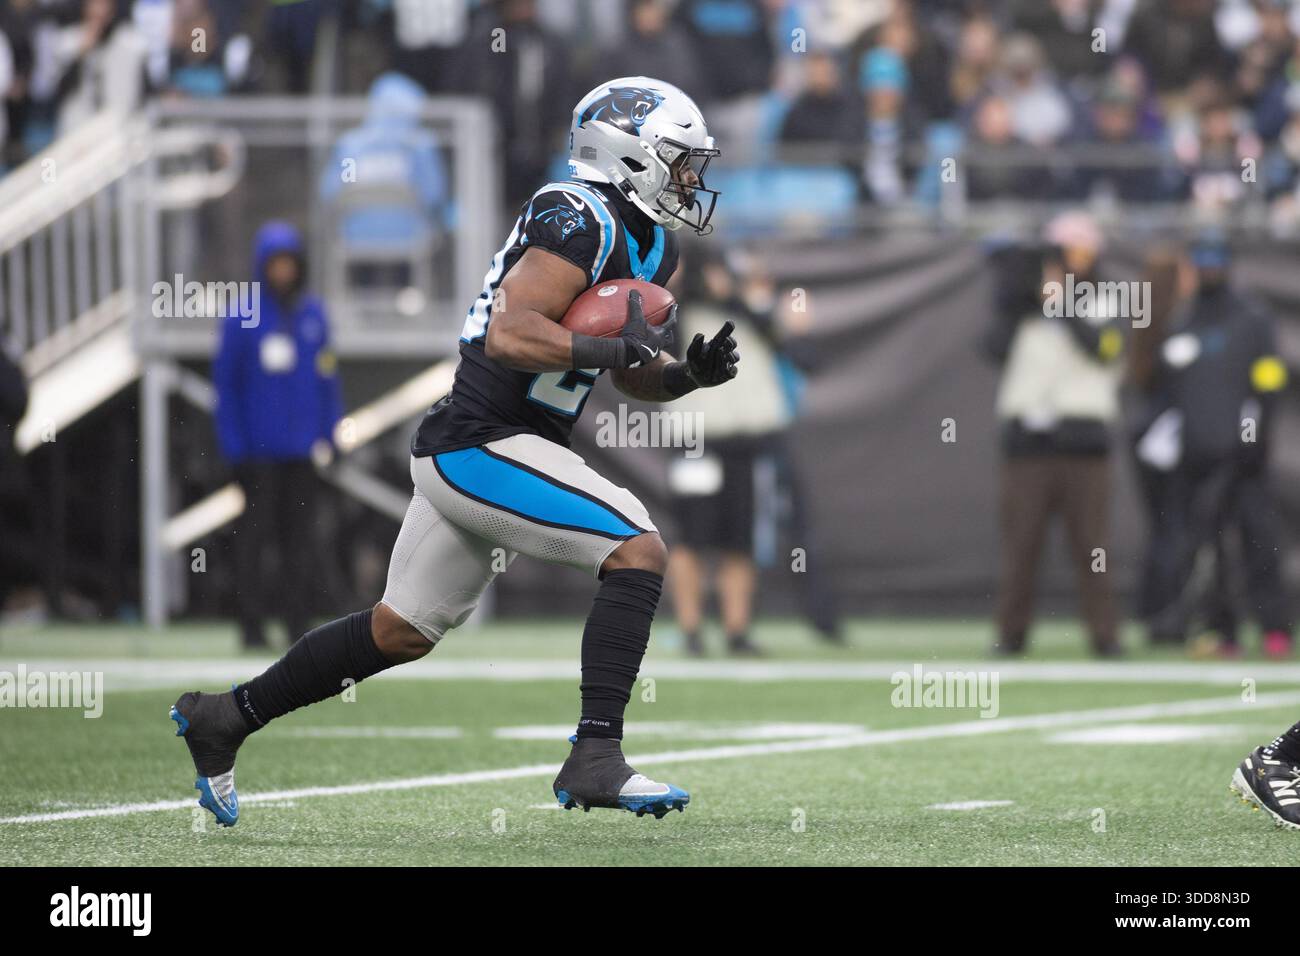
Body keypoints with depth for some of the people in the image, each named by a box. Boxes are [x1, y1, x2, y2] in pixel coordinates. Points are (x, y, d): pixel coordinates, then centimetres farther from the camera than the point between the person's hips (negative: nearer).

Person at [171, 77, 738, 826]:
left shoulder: (649, 247, 15)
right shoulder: (582, 222, -16)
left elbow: (637, 380, 20)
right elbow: (509, 335, -26)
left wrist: (691, 373, 2)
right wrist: (613, 349, -26)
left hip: (460, 451, 10)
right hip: (485, 447, -10)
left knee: (404, 631, 19)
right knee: (638, 551, -18)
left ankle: (225, 717, 31)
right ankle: (596, 757, -20)